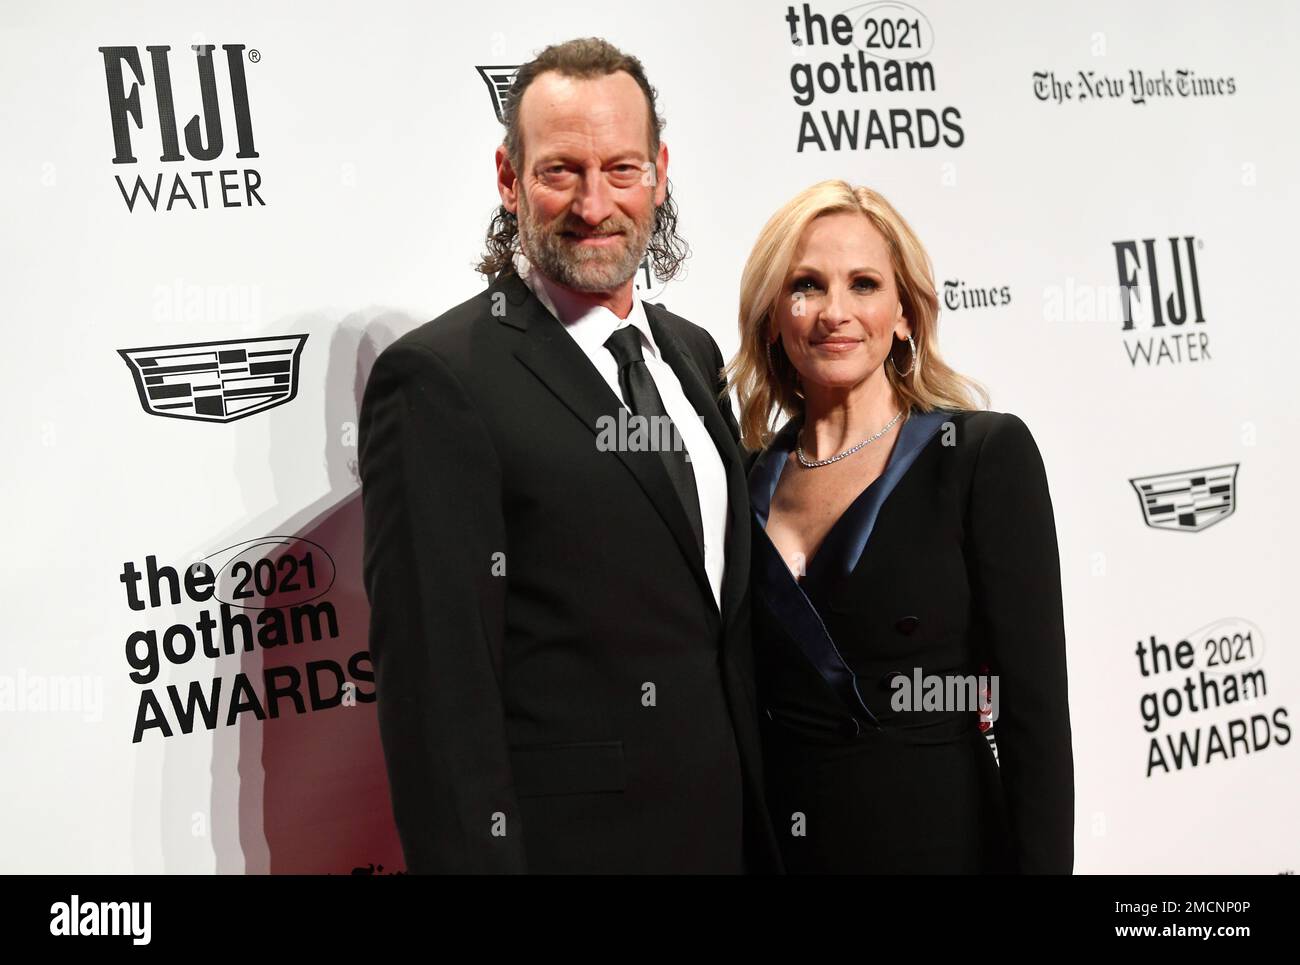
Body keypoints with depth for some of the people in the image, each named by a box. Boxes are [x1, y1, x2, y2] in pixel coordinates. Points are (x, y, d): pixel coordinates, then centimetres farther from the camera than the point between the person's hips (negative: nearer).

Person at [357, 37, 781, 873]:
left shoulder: (693, 355, 9)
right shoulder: (440, 379, -15)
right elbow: (438, 684, -18)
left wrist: (762, 827, 13)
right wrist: (476, 855, -19)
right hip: (564, 836, -7)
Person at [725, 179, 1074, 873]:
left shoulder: (988, 453, -8)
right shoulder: (746, 480, 4)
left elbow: (1035, 709, -12)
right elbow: (740, 706, 9)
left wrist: (1042, 861, -17)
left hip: (942, 836, -3)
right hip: (776, 841, 3)